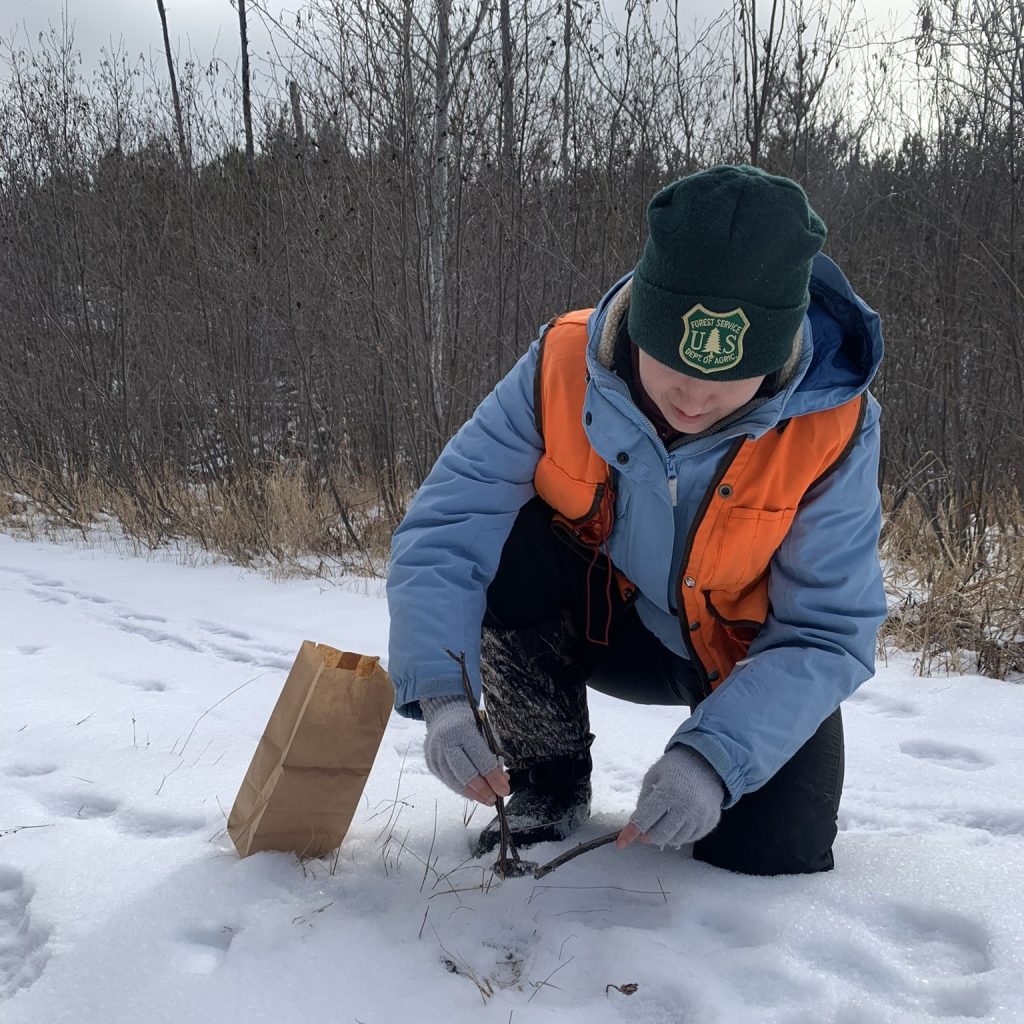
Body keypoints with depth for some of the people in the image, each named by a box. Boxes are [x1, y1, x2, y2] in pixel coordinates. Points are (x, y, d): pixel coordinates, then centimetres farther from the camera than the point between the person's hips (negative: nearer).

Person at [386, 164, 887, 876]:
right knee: (502, 556, -29)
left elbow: (826, 634, -25)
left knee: (771, 855, -20)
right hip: (611, 621, 1)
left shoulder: (833, 430, -27)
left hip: (755, 662, -1)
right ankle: (551, 791, -5)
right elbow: (444, 524, -28)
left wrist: (713, 757, -40)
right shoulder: (564, 367, -26)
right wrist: (443, 695, -42)